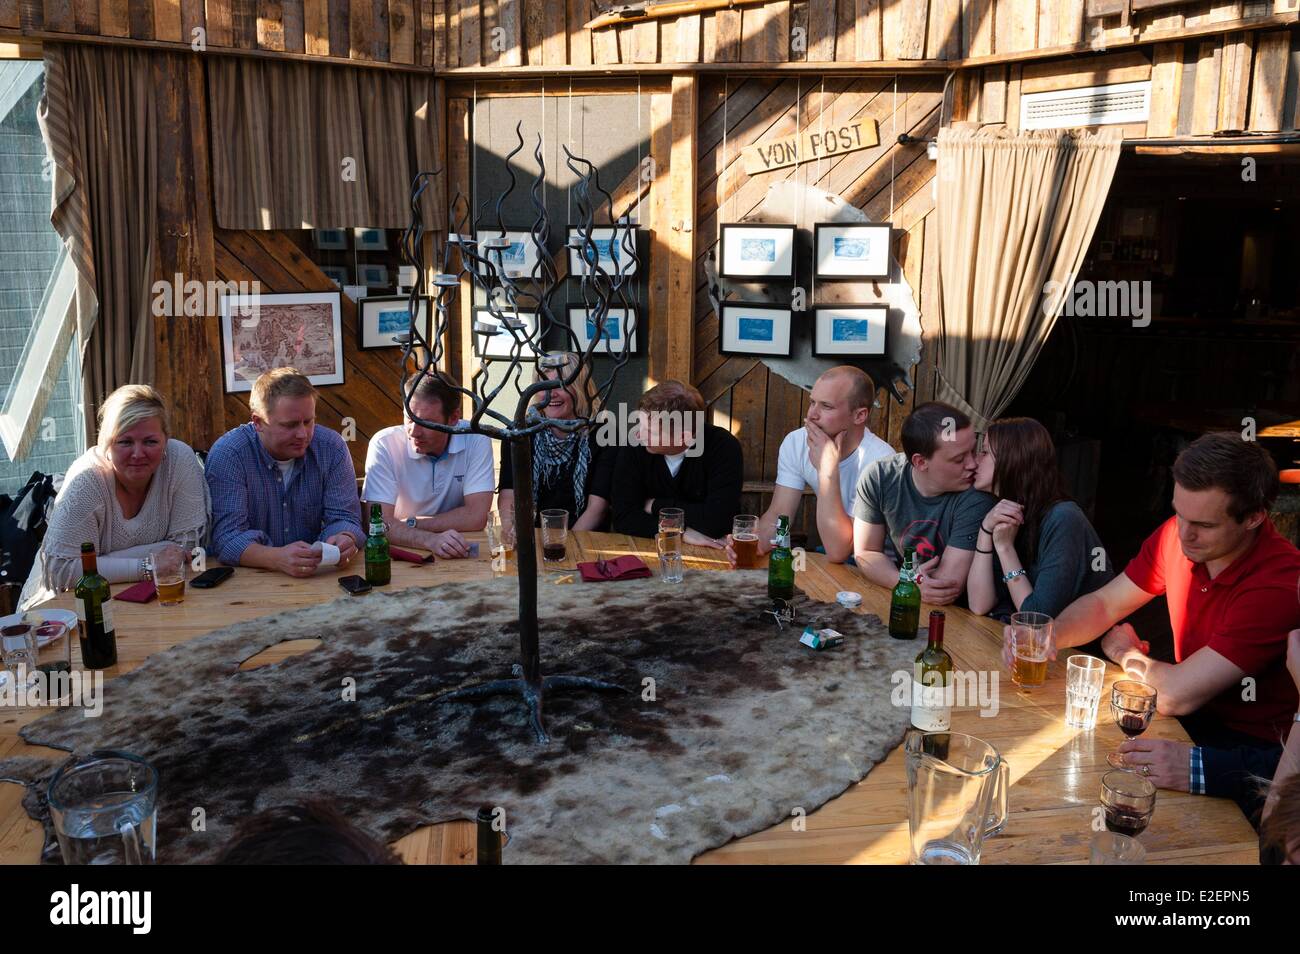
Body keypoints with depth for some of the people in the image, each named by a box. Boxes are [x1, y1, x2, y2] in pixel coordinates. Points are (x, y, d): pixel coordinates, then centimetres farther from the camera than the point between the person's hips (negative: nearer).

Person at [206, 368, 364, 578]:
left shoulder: (332, 448, -2)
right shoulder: (226, 455, -10)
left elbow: (343, 517, -1)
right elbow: (227, 537, -17)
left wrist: (345, 539, -26)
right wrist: (277, 558, -36)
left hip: (318, 577, 3)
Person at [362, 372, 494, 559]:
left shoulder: (476, 440, -11)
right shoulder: (383, 444, -12)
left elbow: (476, 517, -16)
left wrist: (408, 524, -14)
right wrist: (429, 539, -36)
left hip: (460, 558, 0)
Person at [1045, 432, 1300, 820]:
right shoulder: (1177, 534, -9)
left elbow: (1176, 696, -29)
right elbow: (1103, 603, 2)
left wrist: (1126, 653, -7)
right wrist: (1048, 637, -19)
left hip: (1253, 746, -6)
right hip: (1192, 713, 6)